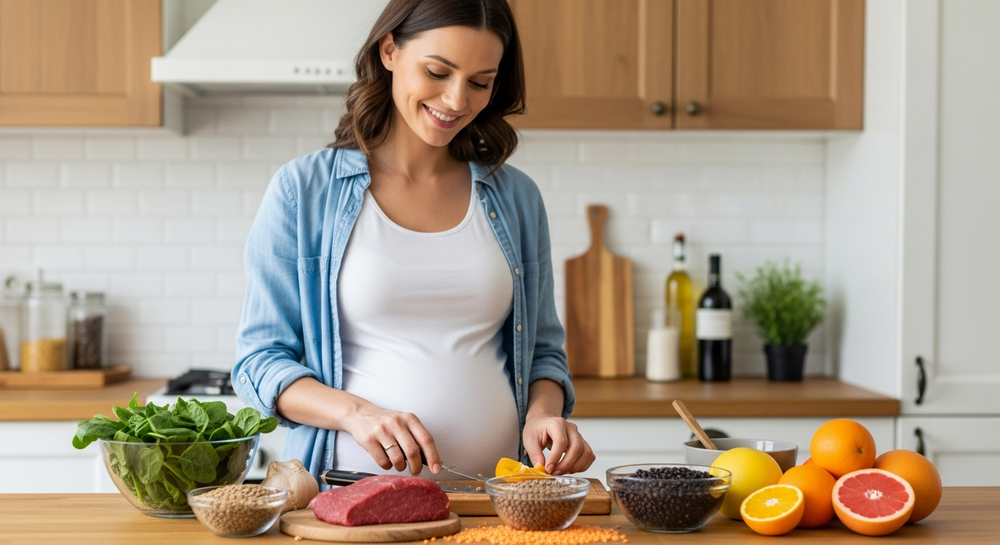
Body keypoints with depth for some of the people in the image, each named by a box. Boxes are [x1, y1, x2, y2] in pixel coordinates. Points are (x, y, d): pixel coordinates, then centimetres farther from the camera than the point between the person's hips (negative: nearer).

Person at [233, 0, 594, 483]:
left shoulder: (516, 198, 13)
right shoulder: (302, 191, 4)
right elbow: (260, 361, 3)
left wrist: (543, 411, -2)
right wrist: (356, 412, -14)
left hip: (495, 489, 3)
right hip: (352, 487, -3)